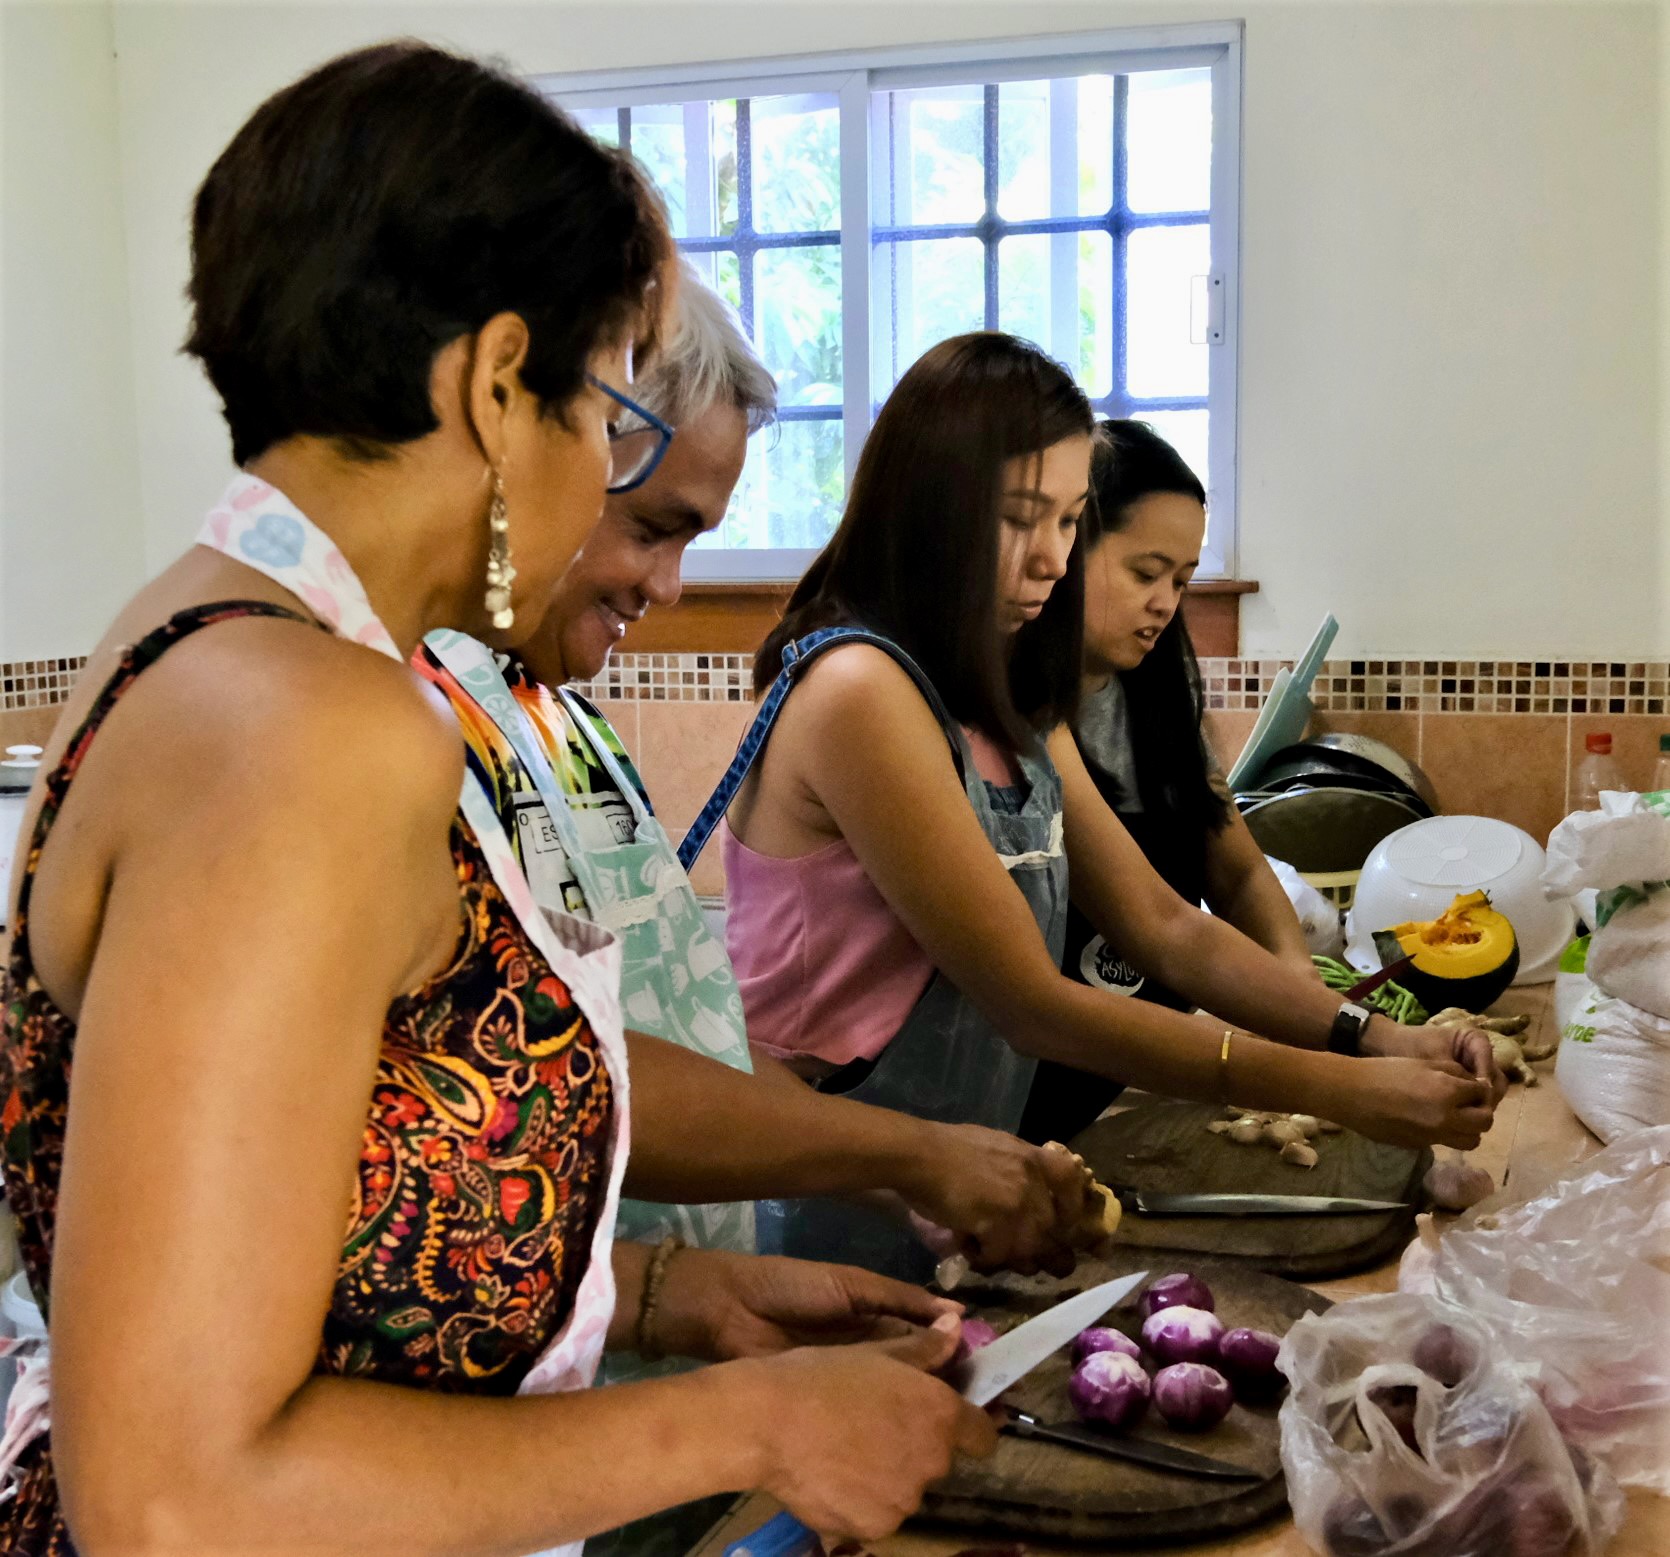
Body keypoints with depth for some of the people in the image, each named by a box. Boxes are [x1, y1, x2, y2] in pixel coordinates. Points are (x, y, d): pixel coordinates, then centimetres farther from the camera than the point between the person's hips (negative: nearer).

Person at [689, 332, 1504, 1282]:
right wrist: (1345, 1093, -18)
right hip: (833, 1199, -8)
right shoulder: (856, 693, -20)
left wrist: (1377, 1040, -6)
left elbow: (1161, 925, 7)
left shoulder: (1008, 705, 9)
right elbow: (1034, 1007, -20)